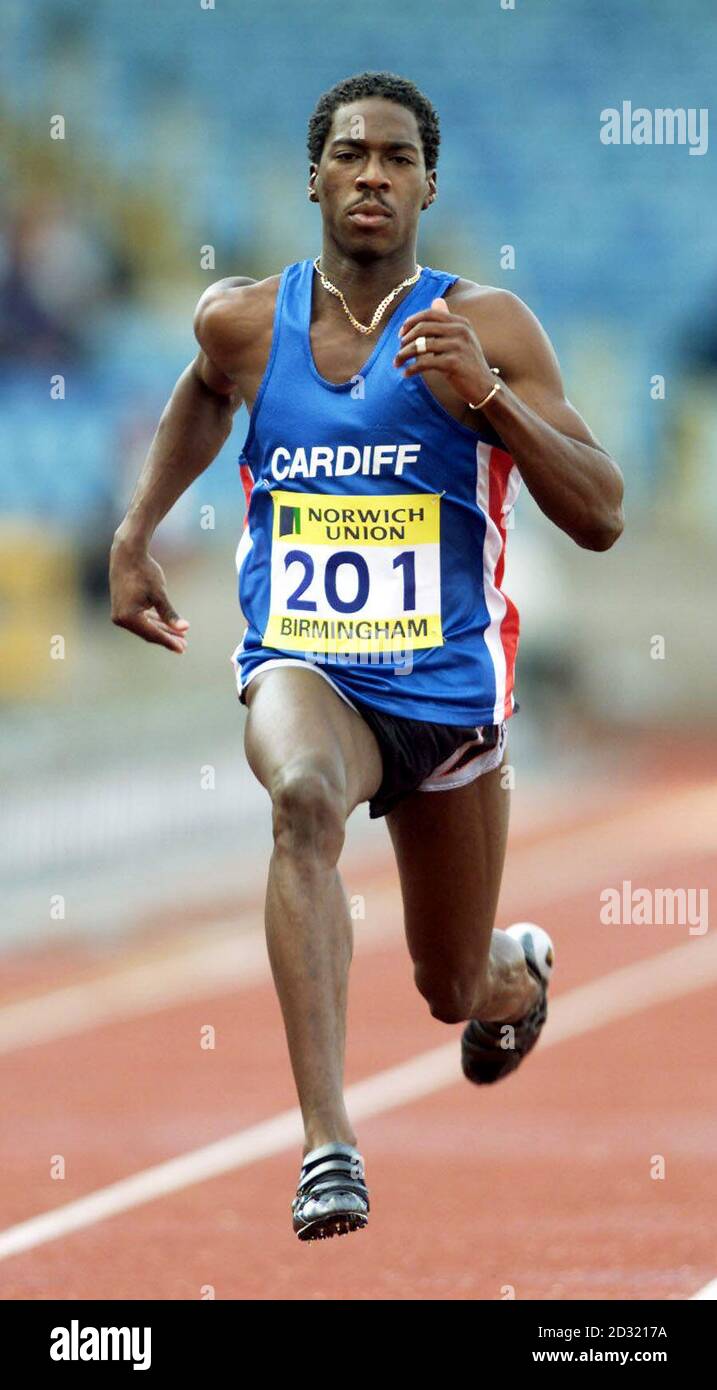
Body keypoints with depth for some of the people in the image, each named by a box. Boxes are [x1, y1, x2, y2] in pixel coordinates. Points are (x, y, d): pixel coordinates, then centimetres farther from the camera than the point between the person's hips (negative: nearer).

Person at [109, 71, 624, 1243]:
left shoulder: (487, 328, -9)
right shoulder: (244, 322, -1)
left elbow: (601, 518, -14)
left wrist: (486, 396, -26)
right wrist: (136, 535, 20)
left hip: (450, 683, 0)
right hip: (304, 665, 0)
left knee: (458, 993, 15)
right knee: (304, 798, -38)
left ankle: (518, 967, 57)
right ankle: (327, 1145, -46)